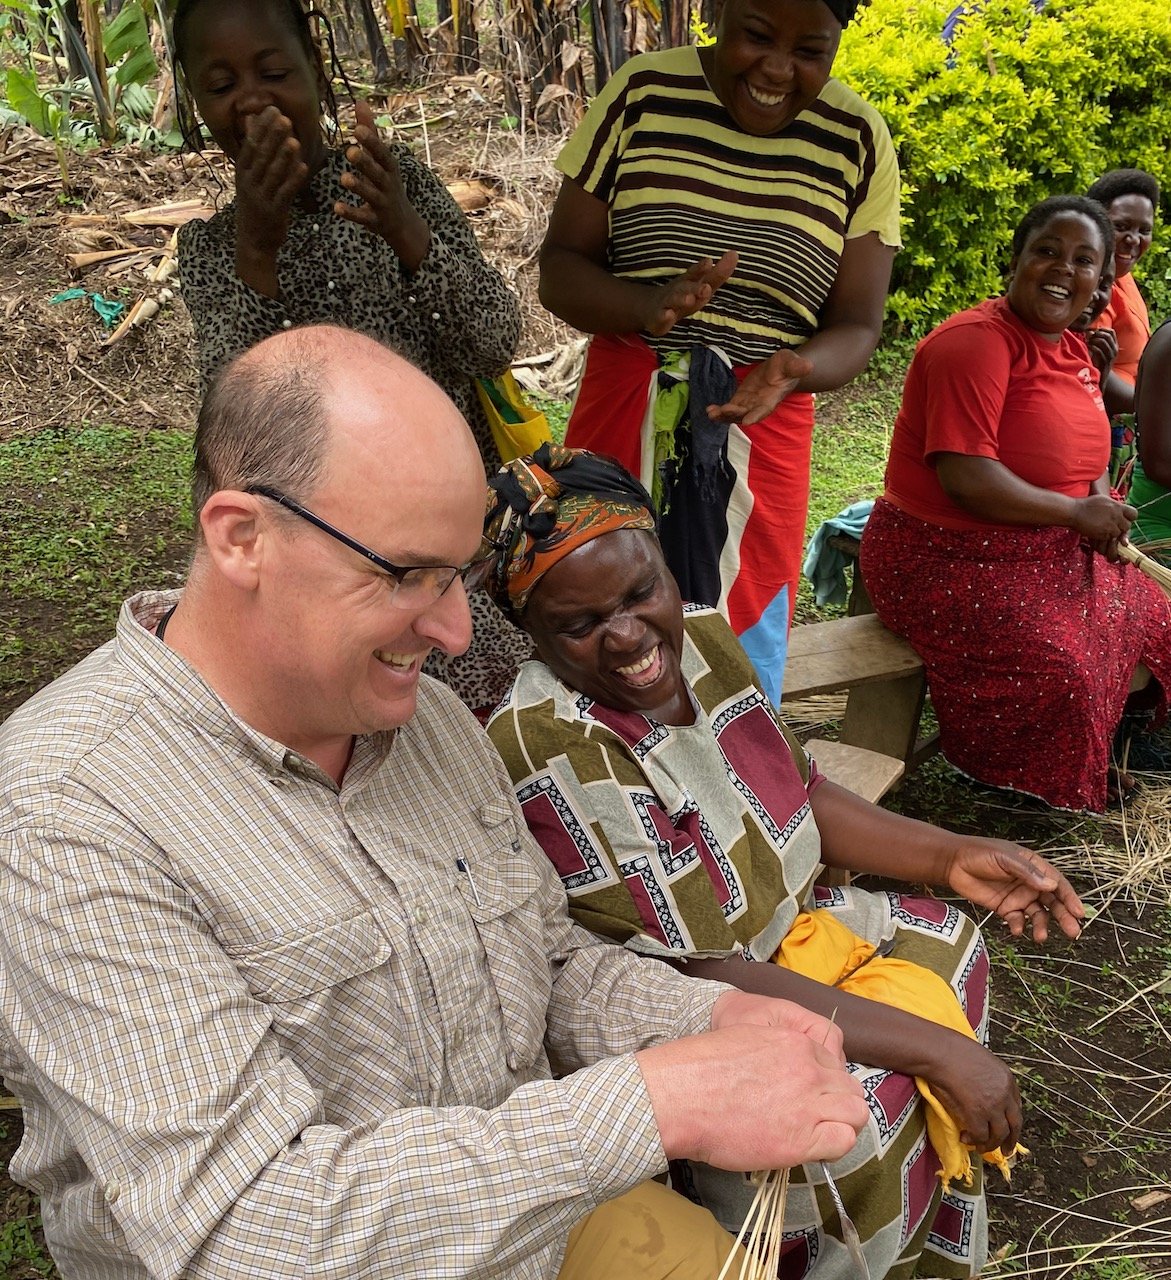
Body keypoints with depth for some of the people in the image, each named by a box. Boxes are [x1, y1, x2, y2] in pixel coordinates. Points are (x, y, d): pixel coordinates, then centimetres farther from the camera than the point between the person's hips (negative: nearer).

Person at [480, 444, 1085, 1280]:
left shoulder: (700, 635, -9)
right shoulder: (550, 754, -32)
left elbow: (801, 793, 7)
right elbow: (694, 977, -29)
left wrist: (949, 856, -5)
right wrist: (932, 1047, -25)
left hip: (780, 924, 9)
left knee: (950, 942, 10)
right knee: (864, 1107, -24)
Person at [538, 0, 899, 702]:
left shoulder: (859, 140, 0)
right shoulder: (642, 93, -1)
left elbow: (855, 328, 0)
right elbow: (561, 266, -1)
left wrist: (794, 369, -22)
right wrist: (648, 307, -22)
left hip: (764, 431, 0)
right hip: (623, 414, 0)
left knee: (745, 671, 8)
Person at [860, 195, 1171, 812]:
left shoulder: (1073, 352, 10)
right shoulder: (977, 341, -19)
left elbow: (1084, 456, 23)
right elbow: (966, 477, -28)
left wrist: (1104, 505, -2)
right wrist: (1078, 512, -16)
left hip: (1052, 553, 10)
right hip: (947, 559, -10)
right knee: (1054, 675, -22)